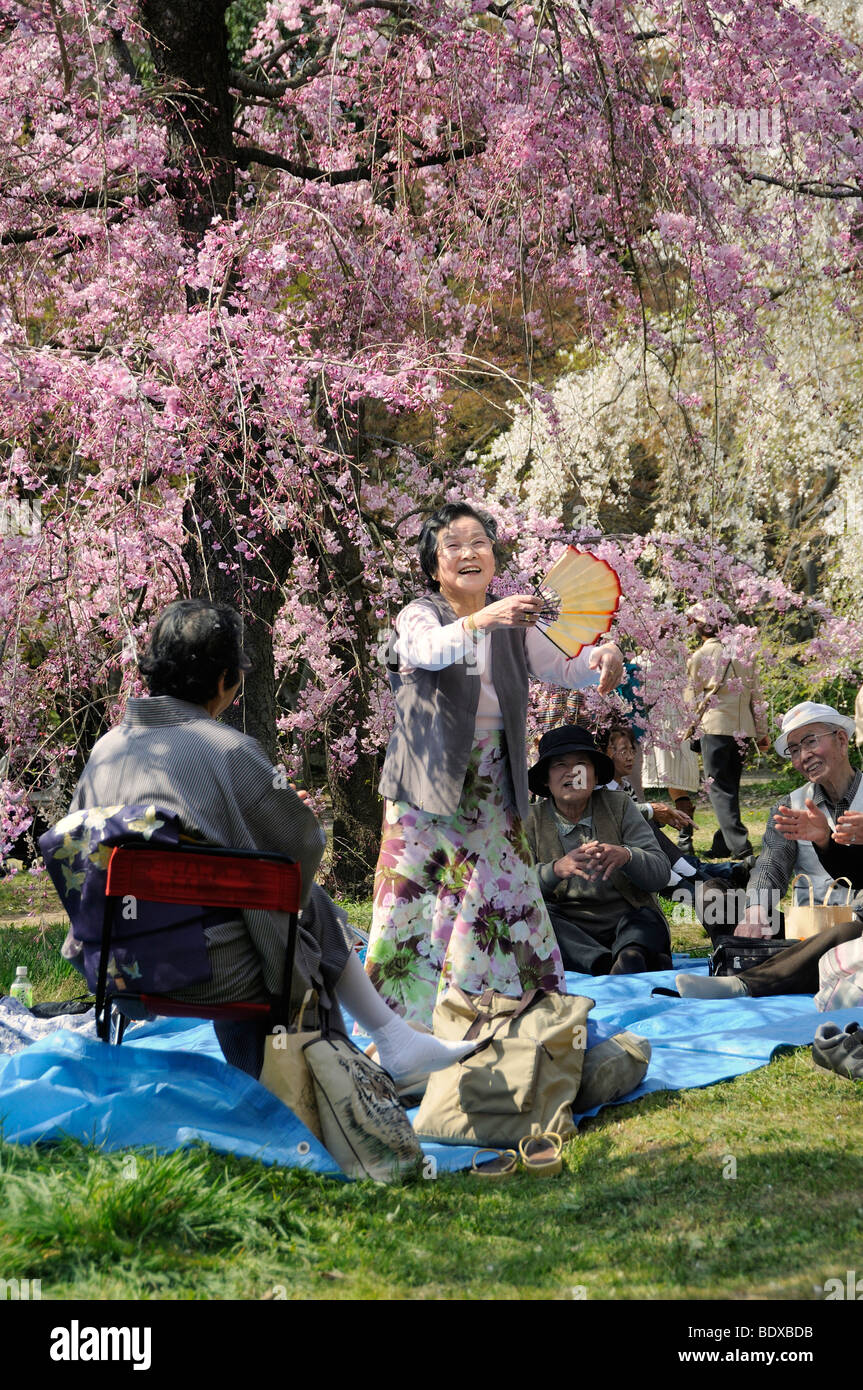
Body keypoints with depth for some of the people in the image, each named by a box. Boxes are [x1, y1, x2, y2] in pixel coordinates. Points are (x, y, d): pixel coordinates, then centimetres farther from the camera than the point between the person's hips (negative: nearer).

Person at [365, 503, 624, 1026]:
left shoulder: (516, 626, 10)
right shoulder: (419, 615, -5)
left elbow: (562, 668, 1)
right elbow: (431, 650, -27)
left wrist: (600, 657, -22)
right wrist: (483, 619, -46)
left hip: (493, 791, 4)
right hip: (426, 789, -4)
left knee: (508, 903, 5)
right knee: (413, 904, -5)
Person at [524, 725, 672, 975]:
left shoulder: (619, 805, 7)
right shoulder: (531, 821, 5)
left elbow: (660, 874, -3)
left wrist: (625, 856, -26)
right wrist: (556, 869, -30)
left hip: (628, 926, 0)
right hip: (569, 935, 0)